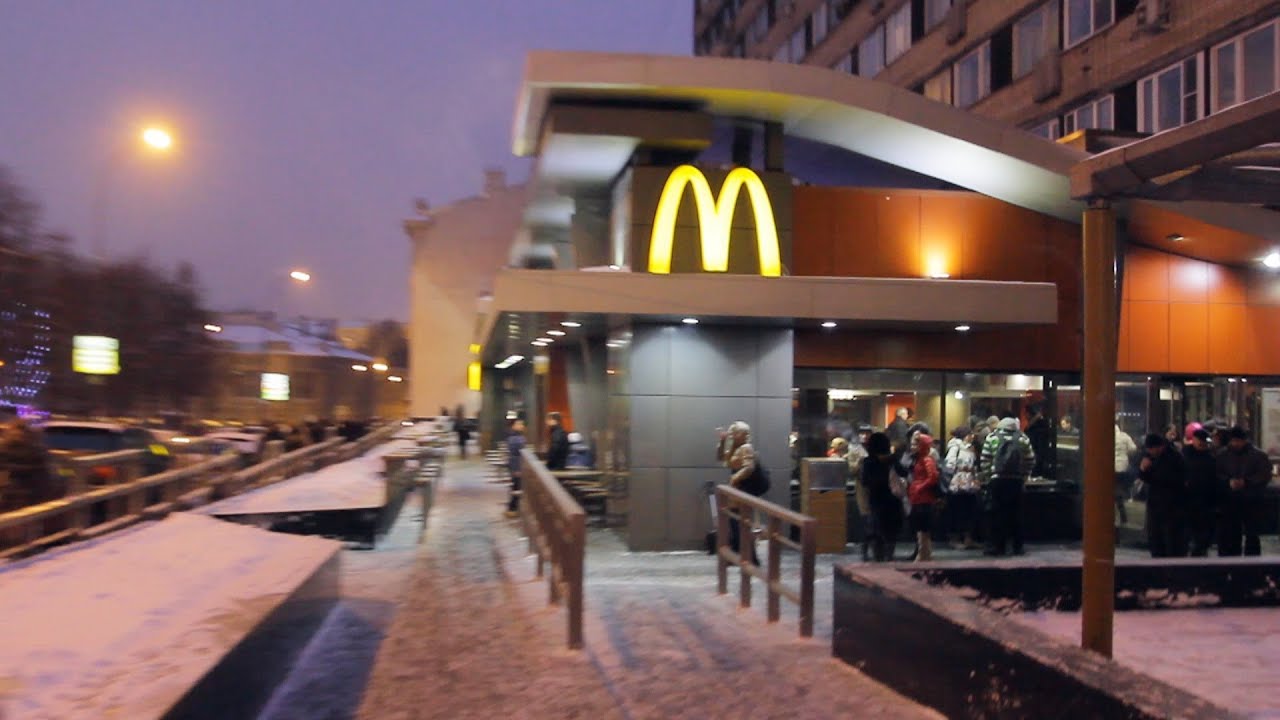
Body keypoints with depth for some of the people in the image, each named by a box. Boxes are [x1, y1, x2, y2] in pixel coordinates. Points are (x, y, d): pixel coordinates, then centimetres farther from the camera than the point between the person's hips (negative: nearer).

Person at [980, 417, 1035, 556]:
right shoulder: (1023, 439, 6)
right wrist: (1024, 477, 17)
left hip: (997, 480, -1)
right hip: (1016, 481, 1)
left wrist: (986, 479, 8)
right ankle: (1017, 546, 12)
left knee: (998, 513, 4)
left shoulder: (992, 437, 3)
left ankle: (998, 546, 4)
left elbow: (985, 460, 0)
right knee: (1015, 513, 9)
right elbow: (1031, 461, 7)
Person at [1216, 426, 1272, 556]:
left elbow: (1265, 475, -5)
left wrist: (1246, 482, -18)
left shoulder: (1258, 455, 1)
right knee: (1230, 535, 4)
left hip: (1252, 501, -2)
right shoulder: (1223, 456, 8)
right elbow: (1217, 475, 5)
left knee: (1252, 535, 0)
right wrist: (1228, 481, -15)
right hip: (1229, 501, 2)